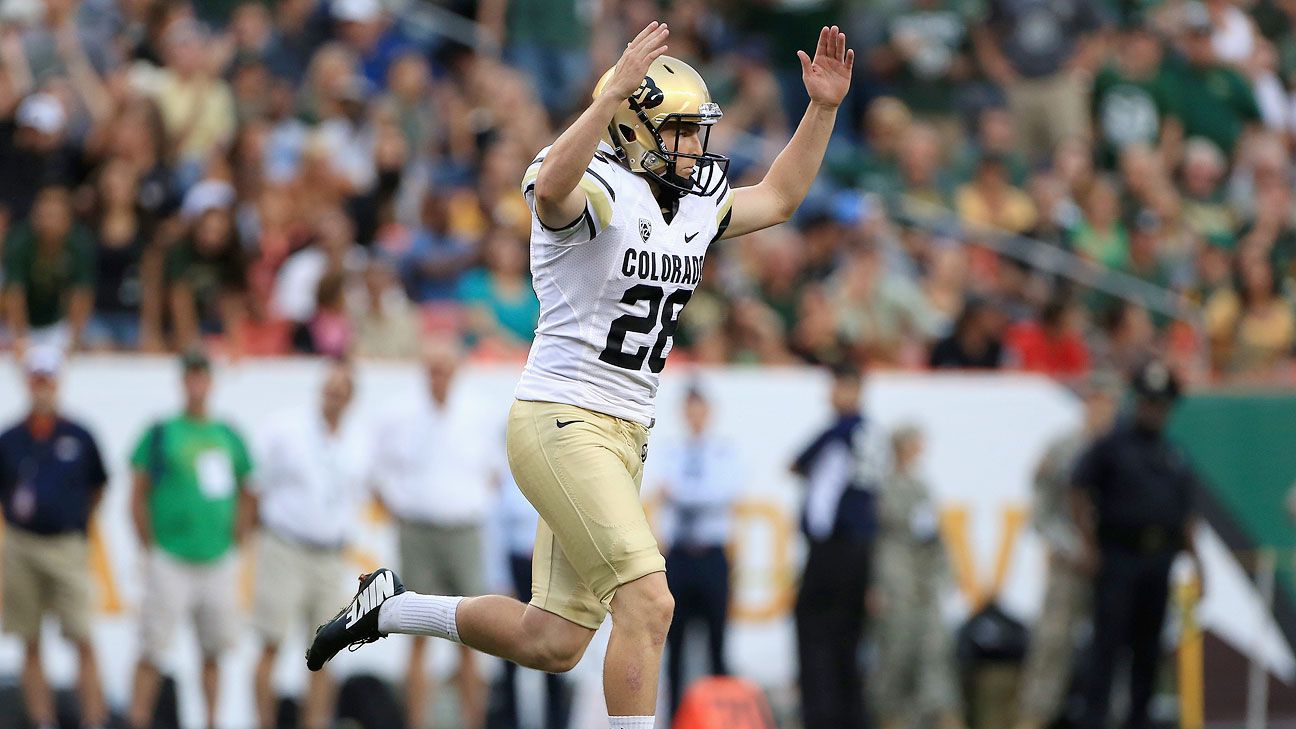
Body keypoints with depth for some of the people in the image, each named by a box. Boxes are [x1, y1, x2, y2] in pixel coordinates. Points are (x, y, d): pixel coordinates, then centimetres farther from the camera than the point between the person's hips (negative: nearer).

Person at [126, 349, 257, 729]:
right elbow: (138, 497, 1)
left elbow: (247, 498, 20)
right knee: (153, 650, -8)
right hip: (170, 564, -4)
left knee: (213, 651, 8)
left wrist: (234, 544, 11)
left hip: (218, 564, 4)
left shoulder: (229, 437, 12)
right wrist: (151, 550, -3)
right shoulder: (160, 433, 0)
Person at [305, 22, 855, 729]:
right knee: (648, 604, -18)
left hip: (623, 434, 9)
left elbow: (778, 197, 27)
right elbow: (551, 189, -37)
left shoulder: (692, 205, 13)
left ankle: (389, 608, 29)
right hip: (562, 424, -9)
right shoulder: (596, 192, -13)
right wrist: (613, 95, -46)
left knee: (550, 643, 10)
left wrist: (823, 107, 16)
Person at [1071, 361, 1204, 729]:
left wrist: (1195, 560, 14)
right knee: (1109, 638, -11)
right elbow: (1079, 491, -2)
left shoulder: (1173, 458, 16)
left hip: (1159, 560, 5)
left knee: (1148, 644, 7)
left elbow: (1184, 515, 20)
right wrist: (1090, 544, -9)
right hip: (1118, 556, -5)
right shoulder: (1112, 445, 1)